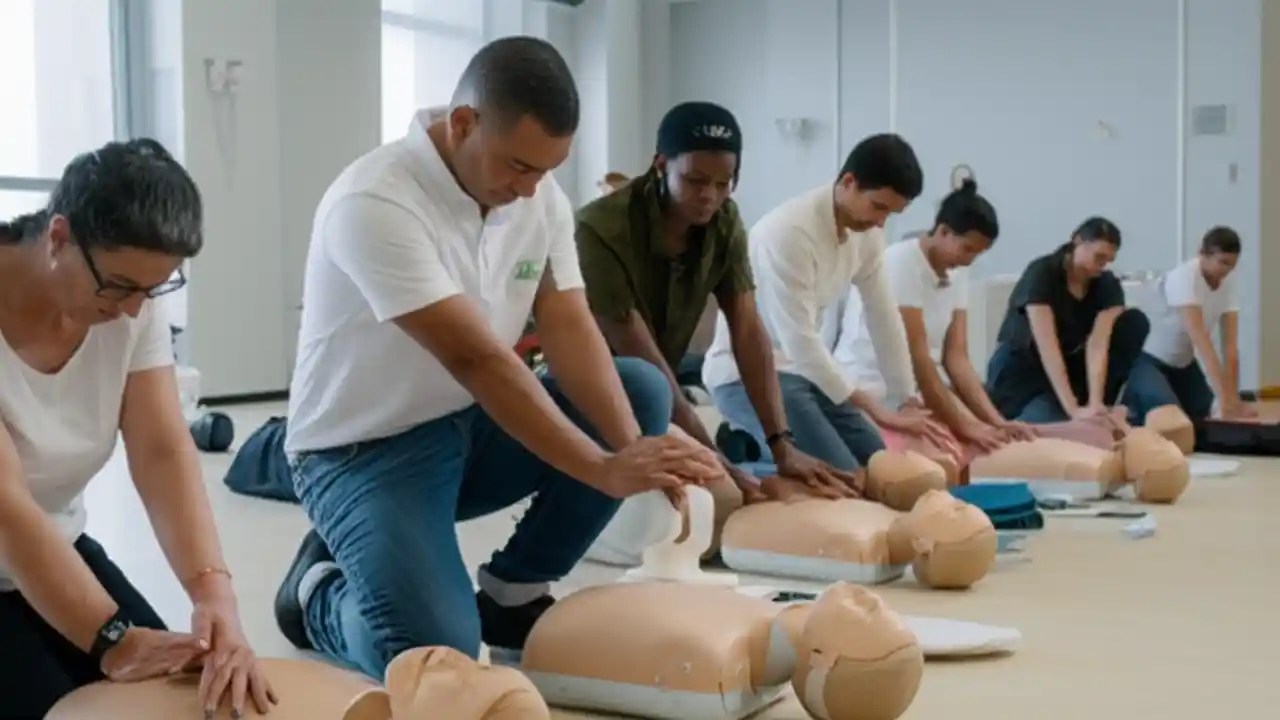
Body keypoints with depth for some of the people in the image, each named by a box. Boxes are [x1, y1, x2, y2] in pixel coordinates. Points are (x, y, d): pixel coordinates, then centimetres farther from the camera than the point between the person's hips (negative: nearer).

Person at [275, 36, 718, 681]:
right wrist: (607, 470, -36)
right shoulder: (374, 204, -26)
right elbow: (475, 359, -32)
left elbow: (569, 328, -11)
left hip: (473, 427, 7)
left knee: (643, 391, -12)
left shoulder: (541, 196, -3)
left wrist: (635, 454, -28)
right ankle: (320, 590, 10)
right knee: (436, 655, -26)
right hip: (367, 451, -7)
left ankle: (513, 597, 1)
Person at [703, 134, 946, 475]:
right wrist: (870, 407, -21)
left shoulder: (867, 231, -1)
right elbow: (799, 341, -26)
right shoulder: (789, 232, -26)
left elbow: (884, 317, 5)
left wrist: (908, 400, 4)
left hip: (802, 366, 9)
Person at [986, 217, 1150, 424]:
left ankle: (1096, 412, -12)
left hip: (1069, 365, 5)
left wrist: (1095, 402, -37)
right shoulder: (1042, 273, -22)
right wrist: (1072, 409, -40)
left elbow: (1098, 345, -22)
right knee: (1055, 421, -31)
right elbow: (1047, 347, -32)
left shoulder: (1108, 285, -8)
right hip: (1022, 370, -5)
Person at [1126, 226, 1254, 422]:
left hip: (1183, 363, 7)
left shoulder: (1228, 282, -9)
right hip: (1149, 360, -7)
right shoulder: (1183, 277, -29)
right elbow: (1201, 341, -37)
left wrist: (1234, 398, -23)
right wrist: (1224, 399, -43)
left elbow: (1230, 345, -13)